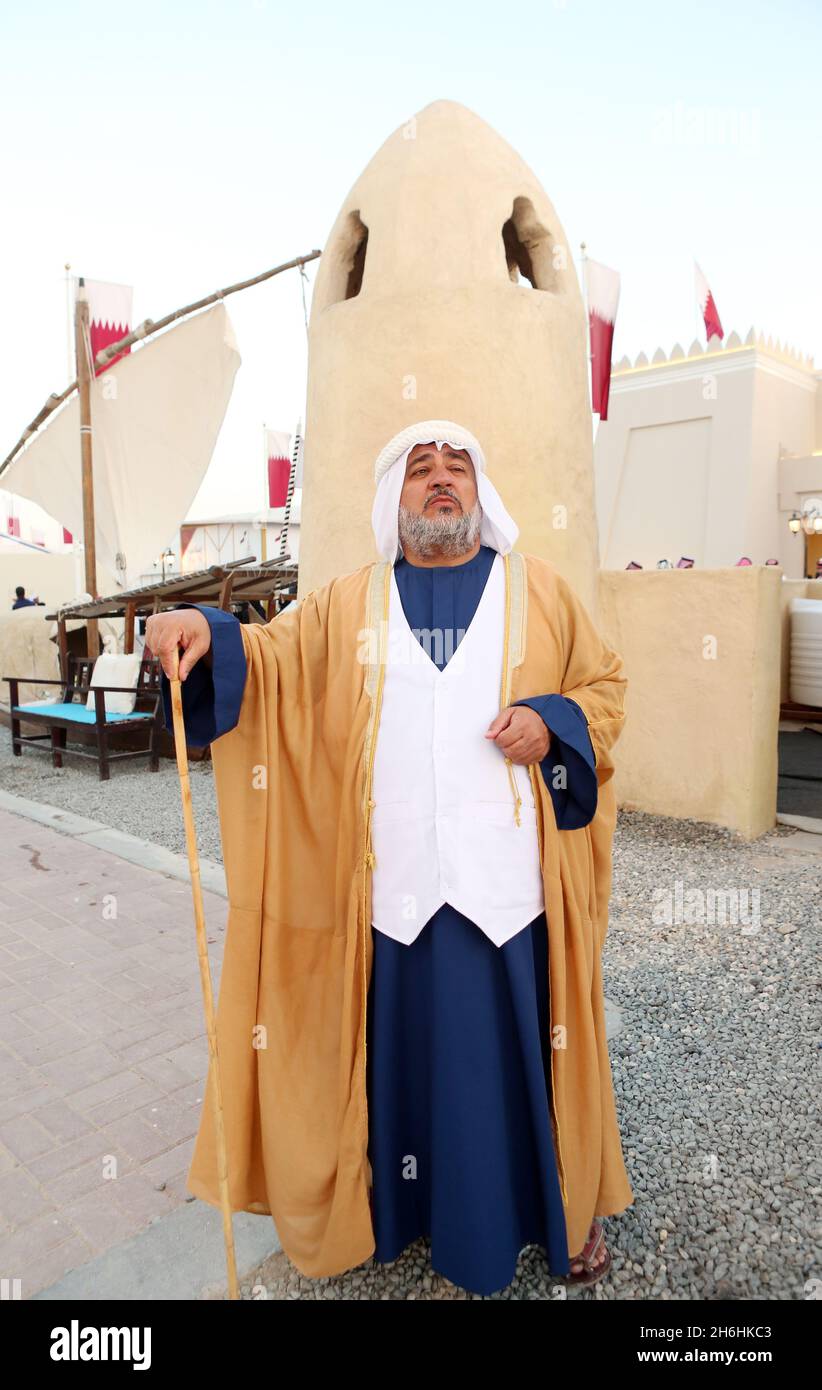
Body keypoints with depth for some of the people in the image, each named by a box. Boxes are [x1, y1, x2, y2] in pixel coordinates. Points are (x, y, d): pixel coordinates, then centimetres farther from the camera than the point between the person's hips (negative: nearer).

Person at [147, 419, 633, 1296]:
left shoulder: (539, 590, 7)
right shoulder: (346, 605, 9)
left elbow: (603, 684, 10)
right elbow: (271, 661, 2)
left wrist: (555, 724, -11)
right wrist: (208, 633, -19)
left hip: (509, 880, 0)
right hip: (397, 883, 1)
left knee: (524, 1039, 10)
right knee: (406, 1041, 11)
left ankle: (563, 1206, 35)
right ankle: (414, 1202, 36)